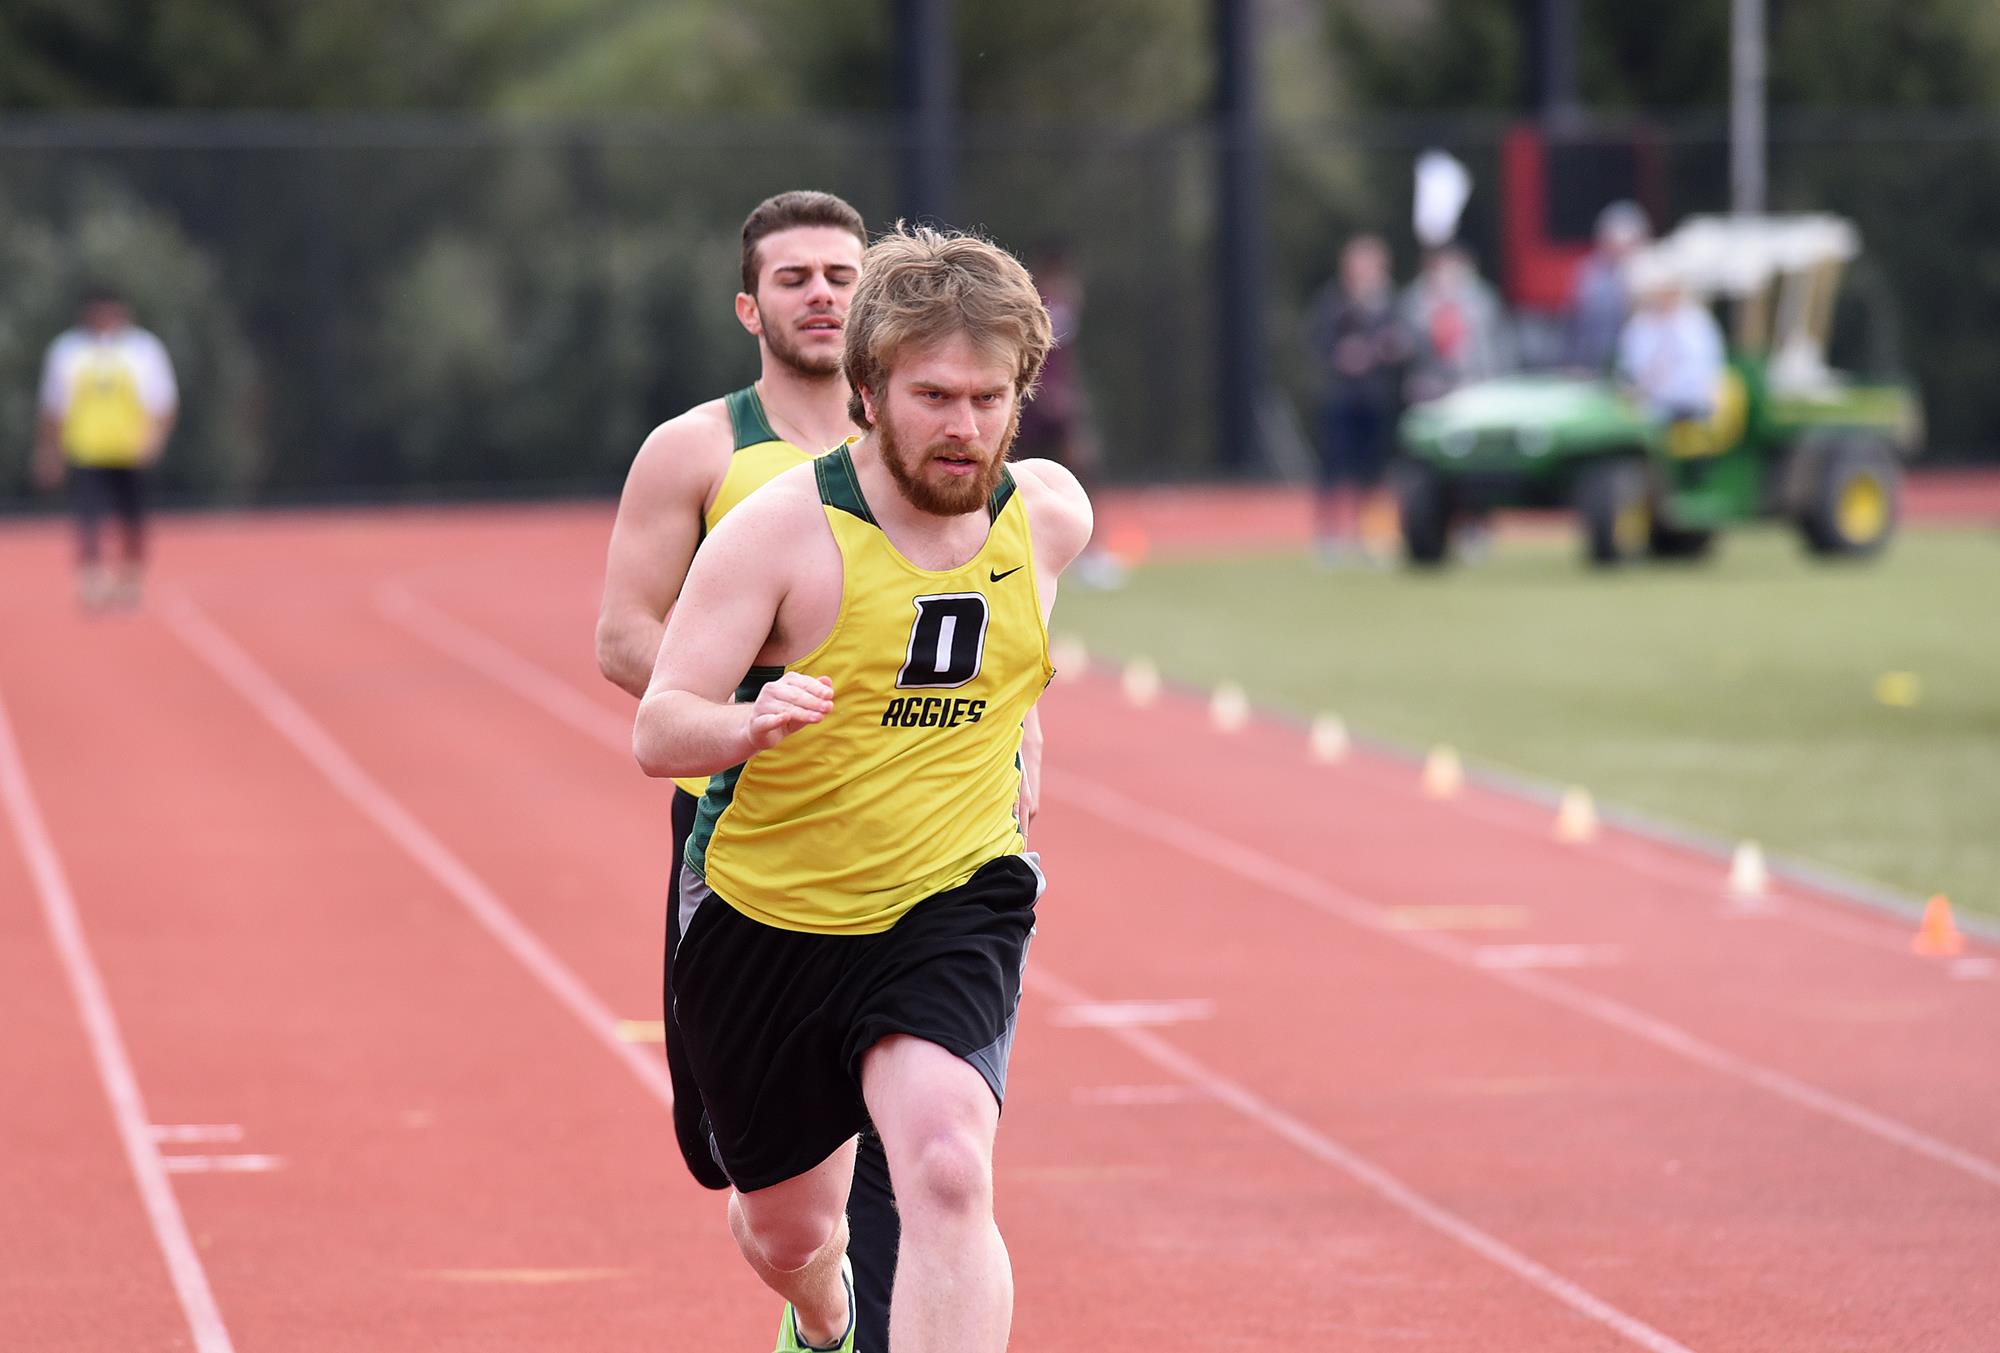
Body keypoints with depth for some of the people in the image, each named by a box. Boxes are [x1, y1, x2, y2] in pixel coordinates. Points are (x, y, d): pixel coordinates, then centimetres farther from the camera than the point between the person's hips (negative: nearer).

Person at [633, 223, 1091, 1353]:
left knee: (947, 1170, -27)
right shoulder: (783, 529, -17)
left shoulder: (1052, 515, -4)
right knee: (785, 1226, 18)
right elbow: (657, 731, -21)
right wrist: (750, 724, -40)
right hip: (771, 913, 0)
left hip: (953, 907, 0)